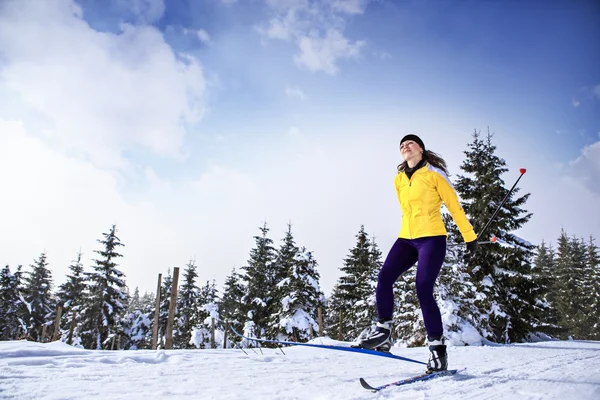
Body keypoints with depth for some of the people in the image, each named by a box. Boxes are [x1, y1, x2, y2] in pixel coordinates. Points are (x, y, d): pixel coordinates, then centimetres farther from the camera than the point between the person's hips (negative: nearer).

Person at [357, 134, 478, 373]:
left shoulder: (434, 174, -1)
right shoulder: (399, 180, 15)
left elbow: (454, 206, 1)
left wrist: (470, 237, 1)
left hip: (432, 239, -5)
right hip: (406, 239, 6)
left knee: (423, 291, -15)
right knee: (384, 277, -15)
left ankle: (438, 348, -4)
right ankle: (383, 331, -8)